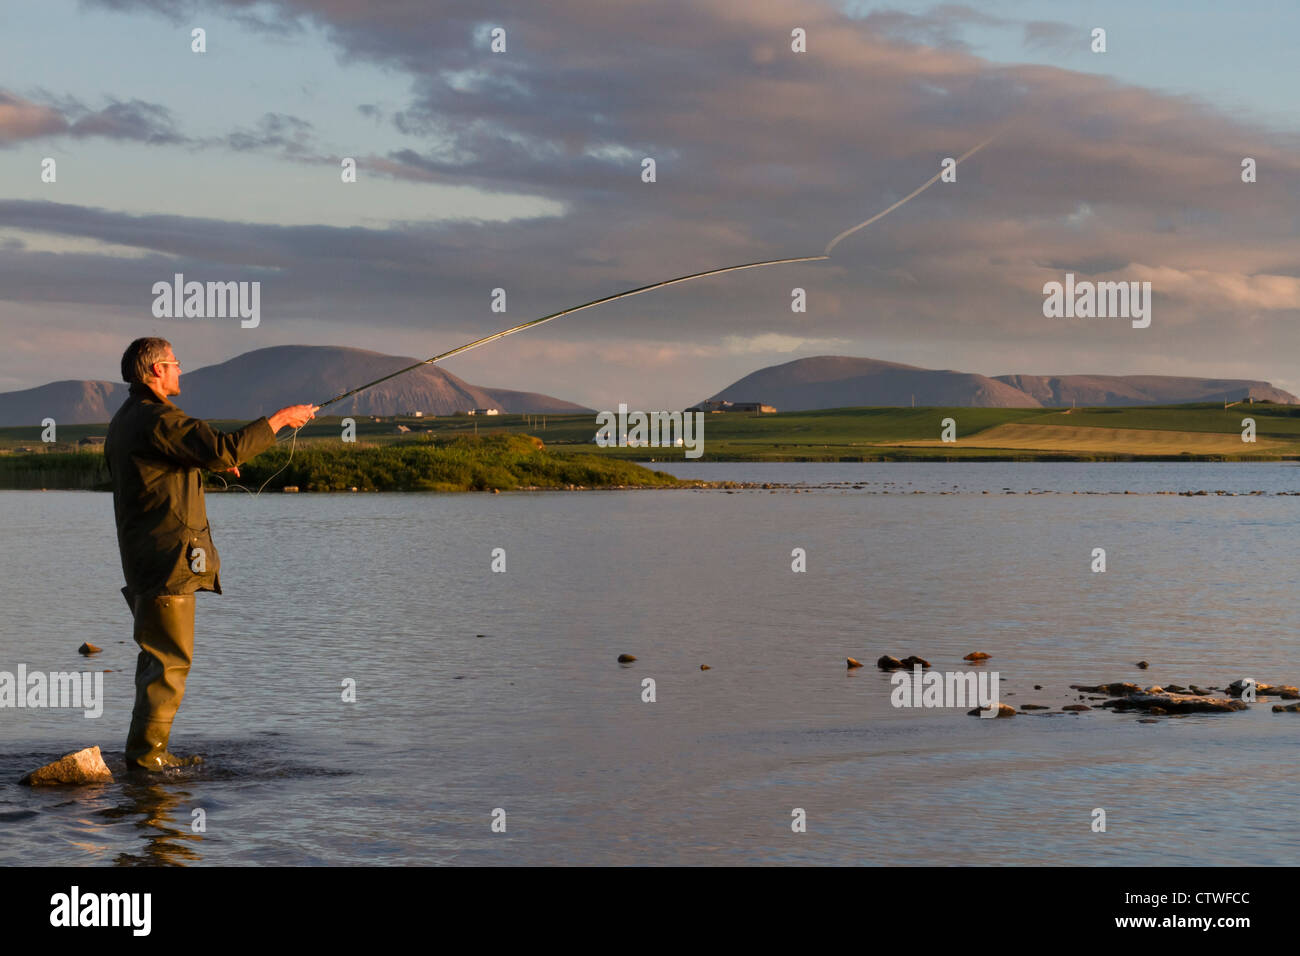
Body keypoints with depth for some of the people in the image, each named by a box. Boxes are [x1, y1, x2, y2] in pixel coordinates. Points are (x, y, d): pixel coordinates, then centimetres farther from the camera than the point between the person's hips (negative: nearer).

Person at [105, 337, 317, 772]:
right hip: (167, 557, -10)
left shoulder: (124, 421, 17)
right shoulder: (157, 419, -17)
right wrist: (280, 419, -17)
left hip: (143, 556, 10)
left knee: (157, 652, 15)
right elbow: (223, 450, -25)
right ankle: (147, 752, -6)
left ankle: (147, 750, 18)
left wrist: (212, 458, 20)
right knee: (170, 657, -7)